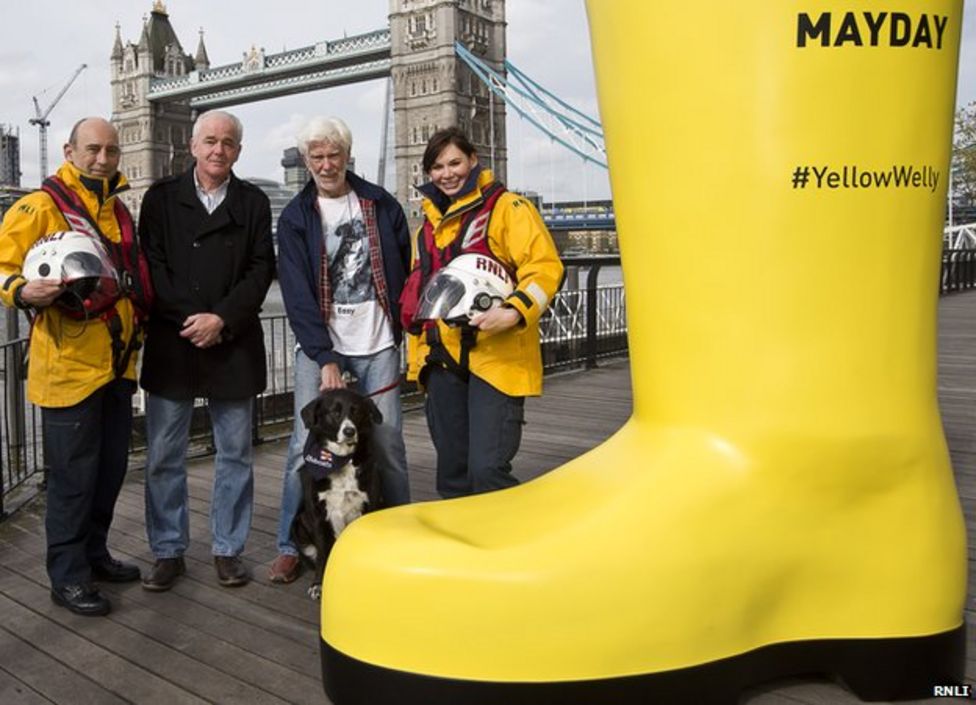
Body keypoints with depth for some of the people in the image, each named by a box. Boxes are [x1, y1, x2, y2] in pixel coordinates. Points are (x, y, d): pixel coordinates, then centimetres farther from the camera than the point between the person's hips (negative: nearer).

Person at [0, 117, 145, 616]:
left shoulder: (119, 212, 14)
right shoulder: (41, 206, -8)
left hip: (116, 365, 7)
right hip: (68, 366, -7)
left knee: (111, 467, 15)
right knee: (74, 475, 0)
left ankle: (93, 553, 31)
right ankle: (67, 575, 15)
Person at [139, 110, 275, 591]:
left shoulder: (253, 203, 8)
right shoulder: (161, 197, 6)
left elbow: (261, 269, 0)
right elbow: (151, 265, -1)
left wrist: (222, 319, -12)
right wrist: (188, 320, -12)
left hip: (233, 346, 1)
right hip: (170, 345, 0)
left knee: (235, 455, 7)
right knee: (164, 456, 5)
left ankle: (228, 550, 20)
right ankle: (168, 551, 19)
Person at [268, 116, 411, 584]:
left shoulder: (380, 205, 7)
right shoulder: (296, 218, 2)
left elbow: (405, 270, 11)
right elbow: (297, 294, -5)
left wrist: (406, 330, 6)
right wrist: (325, 358, -13)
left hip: (378, 347, 1)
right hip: (319, 350, -1)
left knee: (388, 446, 3)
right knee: (305, 447, -4)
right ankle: (290, 547, 10)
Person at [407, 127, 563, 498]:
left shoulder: (507, 207, 0)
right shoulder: (430, 221, 20)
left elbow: (545, 267, -10)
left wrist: (514, 312, -27)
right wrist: (417, 356, 21)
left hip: (496, 356, -6)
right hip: (444, 360, 7)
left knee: (487, 470, -13)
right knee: (452, 472, 12)